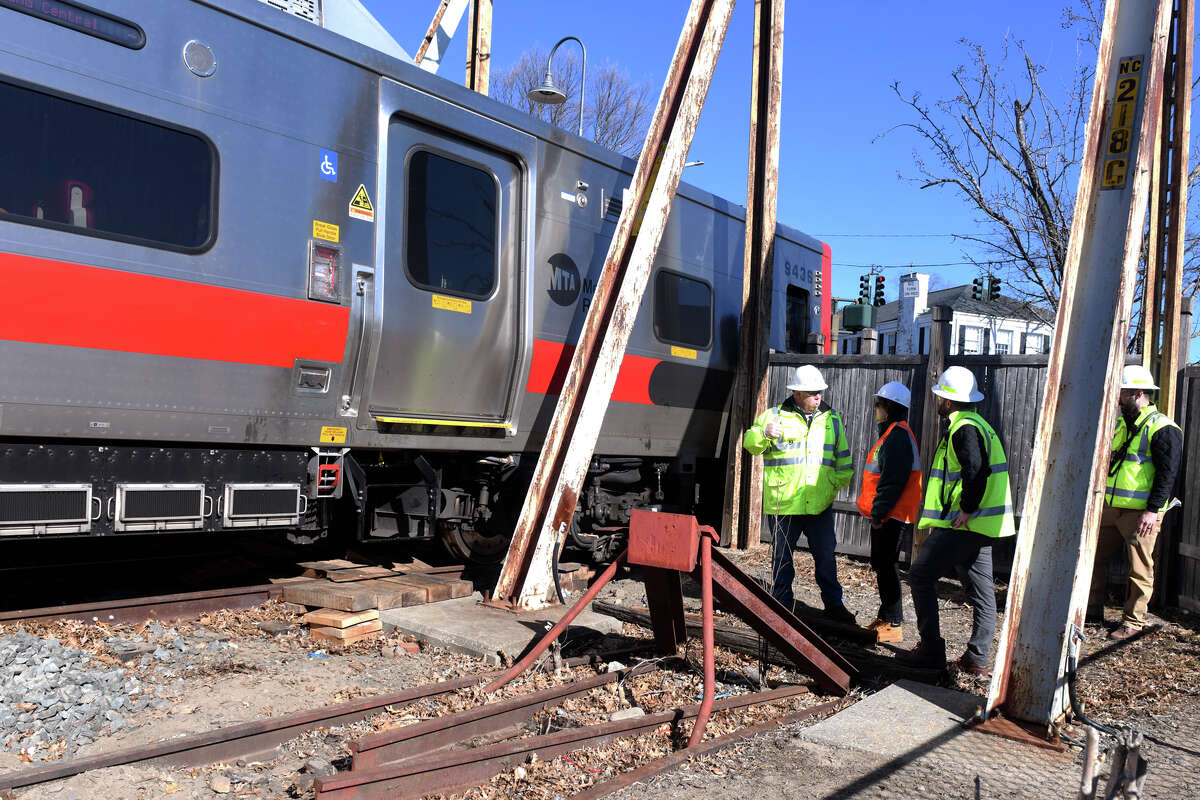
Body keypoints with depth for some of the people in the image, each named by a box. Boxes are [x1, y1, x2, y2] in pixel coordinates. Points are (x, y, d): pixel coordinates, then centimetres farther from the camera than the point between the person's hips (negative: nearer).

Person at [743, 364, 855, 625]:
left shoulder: (832, 420, 12)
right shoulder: (774, 415, 2)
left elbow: (842, 458, 21)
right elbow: (749, 444, 1)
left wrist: (838, 481, 9)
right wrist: (764, 434, -18)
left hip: (820, 503, 2)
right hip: (783, 503, -2)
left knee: (826, 555, 7)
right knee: (782, 555, 7)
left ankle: (834, 604, 20)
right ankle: (782, 604, 19)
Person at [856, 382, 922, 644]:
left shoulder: (897, 435, -17)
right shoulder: (892, 432, 17)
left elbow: (893, 480, -23)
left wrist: (878, 512, -21)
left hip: (890, 515, -11)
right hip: (885, 514, 11)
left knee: (886, 566, -7)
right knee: (882, 564, 16)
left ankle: (894, 626, -2)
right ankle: (885, 617, 27)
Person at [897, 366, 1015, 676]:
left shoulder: (964, 428, -15)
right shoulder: (979, 424, 18)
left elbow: (975, 470, -29)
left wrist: (966, 508, -22)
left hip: (964, 524, -10)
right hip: (982, 524, 10)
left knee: (921, 575, -2)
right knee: (980, 589, 10)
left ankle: (931, 650, 0)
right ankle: (977, 659, 16)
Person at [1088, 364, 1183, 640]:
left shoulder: (1163, 429, -10)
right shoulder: (1119, 423, 13)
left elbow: (1168, 473, -15)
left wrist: (1153, 510, -20)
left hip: (1141, 513, -8)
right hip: (1111, 508, 8)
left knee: (1140, 569, 2)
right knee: (1094, 556, 10)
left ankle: (1133, 621, 12)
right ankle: (1093, 608, 23)